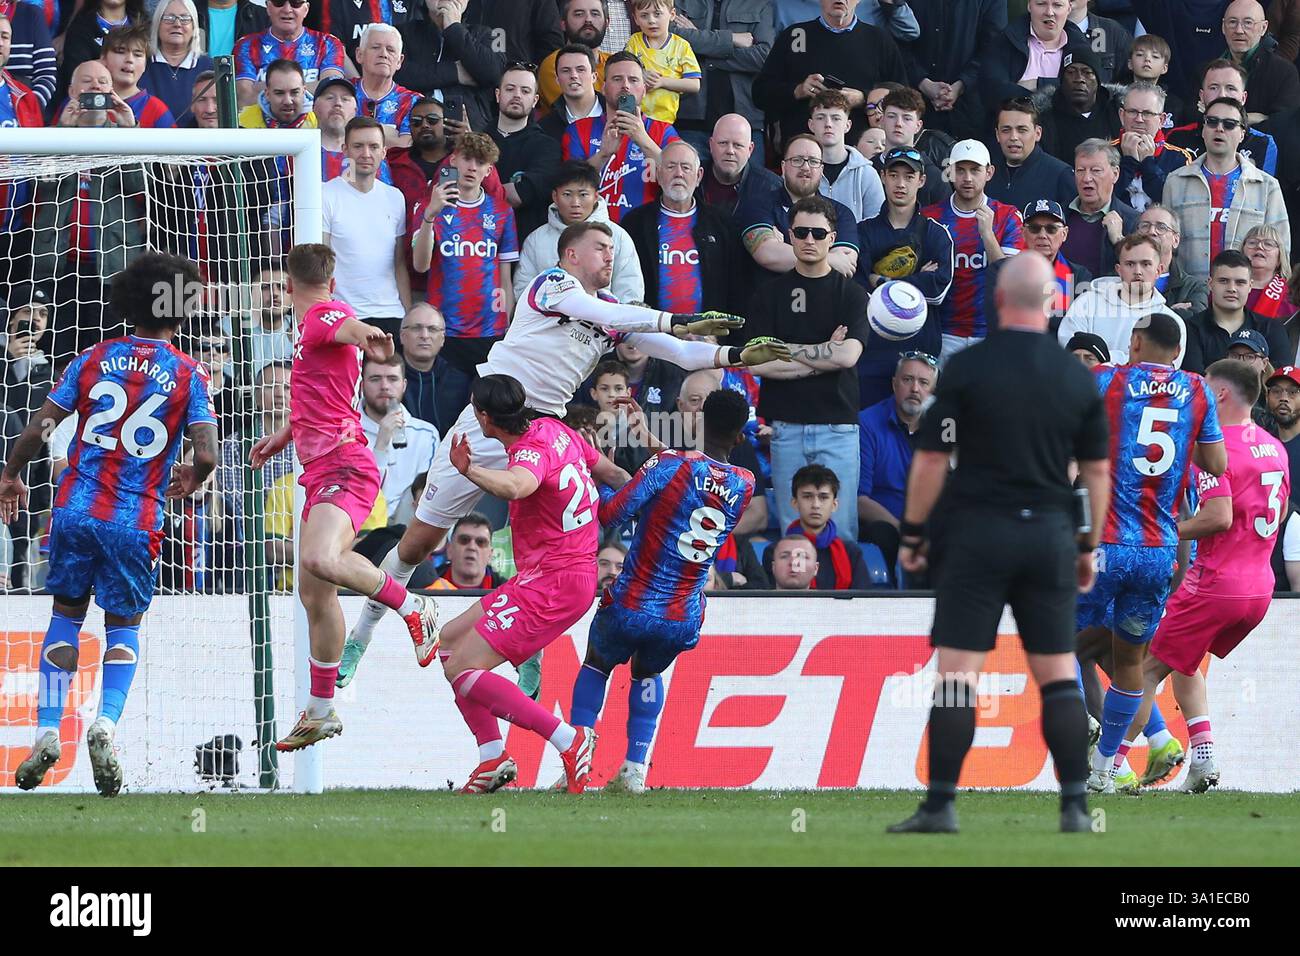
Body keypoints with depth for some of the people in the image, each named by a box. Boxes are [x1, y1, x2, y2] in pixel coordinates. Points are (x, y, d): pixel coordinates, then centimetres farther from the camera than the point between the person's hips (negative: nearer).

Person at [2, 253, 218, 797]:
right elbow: (205, 456, -9)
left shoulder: (92, 361, 5)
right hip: (137, 520, -1)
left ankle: (47, 731, 7)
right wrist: (189, 481, 15)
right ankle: (106, 722, -10)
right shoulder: (188, 375, 0)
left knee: (66, 614, 17)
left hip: (77, 508, 1)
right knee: (124, 625, 13)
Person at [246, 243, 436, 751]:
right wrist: (283, 436, 50)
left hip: (344, 467, -10)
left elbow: (347, 327, -34)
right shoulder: (314, 324, 22)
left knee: (321, 559, -34)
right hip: (322, 474, 10)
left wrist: (365, 338, -56)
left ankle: (412, 609, -12)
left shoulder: (324, 315, -8)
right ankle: (320, 711, 22)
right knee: (315, 595, 13)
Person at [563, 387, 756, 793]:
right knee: (647, 674, 33)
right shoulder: (744, 485, 0)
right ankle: (635, 769, 21)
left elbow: (611, 514, -19)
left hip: (631, 607, -3)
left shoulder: (671, 464, -15)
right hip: (684, 619, 3)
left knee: (597, 664, 27)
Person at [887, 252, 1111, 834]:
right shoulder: (1078, 377, 3)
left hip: (977, 533, -3)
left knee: (957, 673, -3)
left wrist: (911, 534, 5)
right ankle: (1075, 807, 4)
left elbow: (931, 459, -6)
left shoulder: (967, 368, -7)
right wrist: (1089, 546, 19)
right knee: (1057, 674, 7)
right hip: (1050, 535, 3)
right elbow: (1096, 470, 9)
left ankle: (940, 805, -7)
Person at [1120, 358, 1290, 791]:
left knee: (1148, 669, 1)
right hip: (1260, 587, 8)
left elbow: (1220, 517, -25)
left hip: (1215, 584, -8)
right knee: (1184, 662, 25)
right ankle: (1203, 758, 13)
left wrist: (1167, 532, -13)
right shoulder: (1273, 447, 10)